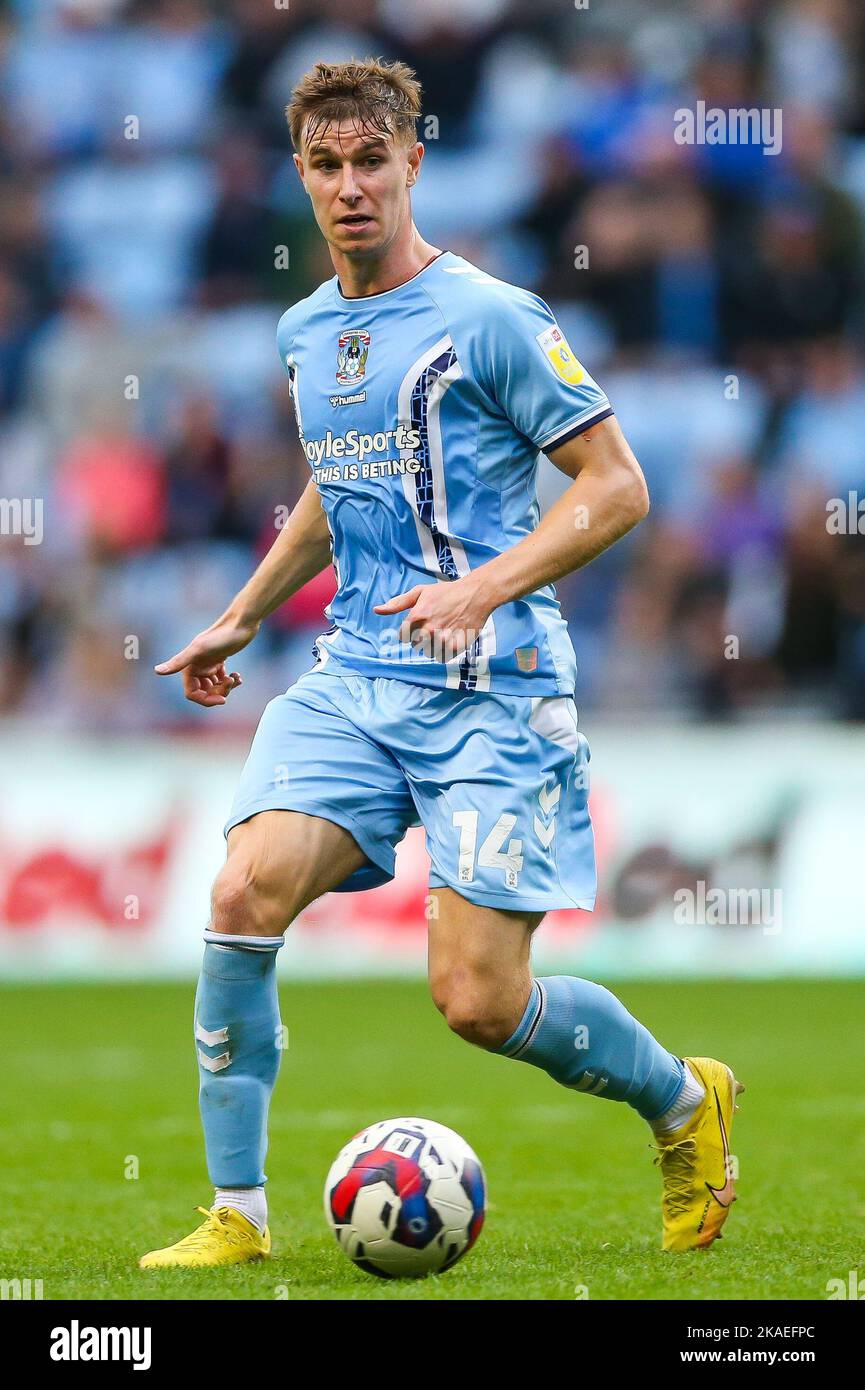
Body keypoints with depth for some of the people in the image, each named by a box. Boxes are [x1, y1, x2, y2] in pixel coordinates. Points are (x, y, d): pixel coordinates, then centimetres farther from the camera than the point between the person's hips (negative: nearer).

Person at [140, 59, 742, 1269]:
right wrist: (241, 617, 31)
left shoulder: (490, 319, -8)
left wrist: (483, 589, -19)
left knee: (480, 1002, -10)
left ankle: (686, 1100, 19)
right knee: (244, 896, -17)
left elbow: (615, 487, -8)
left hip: (491, 689, -6)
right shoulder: (305, 332, 13)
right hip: (356, 680, 6)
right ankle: (236, 1216, -8)